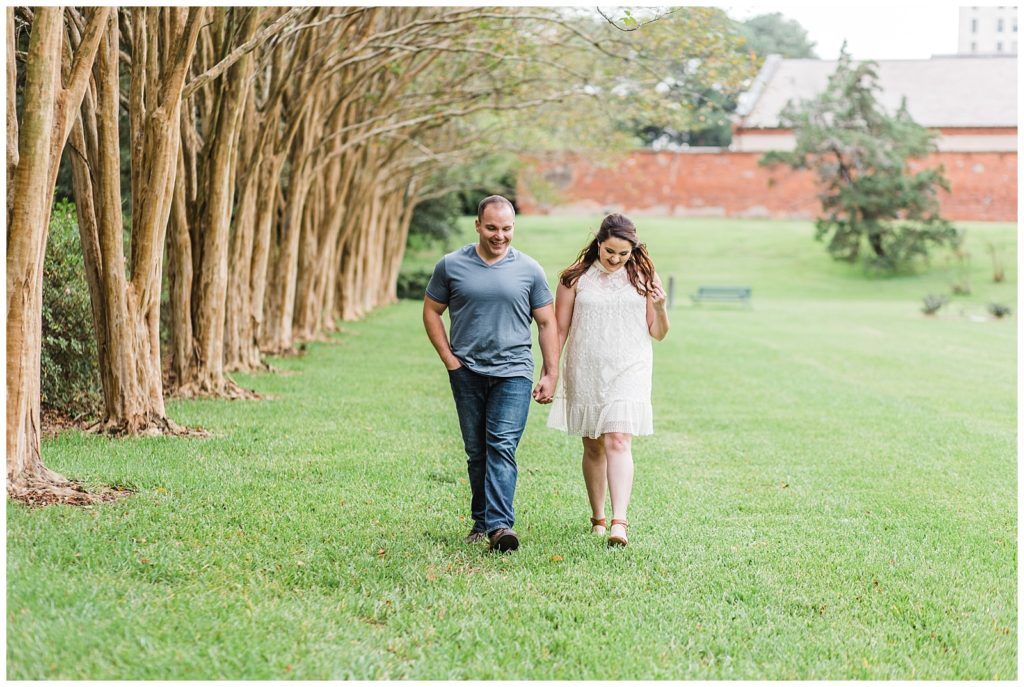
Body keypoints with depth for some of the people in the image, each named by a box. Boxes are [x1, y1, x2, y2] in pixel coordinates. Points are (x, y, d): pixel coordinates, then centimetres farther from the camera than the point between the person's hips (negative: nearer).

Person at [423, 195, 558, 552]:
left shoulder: (529, 270, 3)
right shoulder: (451, 266, 3)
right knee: (476, 451, 9)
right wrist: (449, 359, 2)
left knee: (502, 447, -14)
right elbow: (431, 311, 11)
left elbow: (547, 323, 8)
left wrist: (550, 373, 2)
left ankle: (499, 525, -21)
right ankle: (481, 522, 19)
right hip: (467, 373, 2)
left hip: (513, 372, -2)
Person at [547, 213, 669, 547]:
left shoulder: (643, 278, 3)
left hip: (628, 372, -1)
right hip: (585, 373, 1)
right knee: (593, 446, 10)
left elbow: (658, 333, 6)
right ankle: (597, 517, 25)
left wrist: (660, 308, -14)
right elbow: (559, 330, 6)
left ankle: (619, 522, -22)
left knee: (618, 442, -14)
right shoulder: (576, 278, 1)